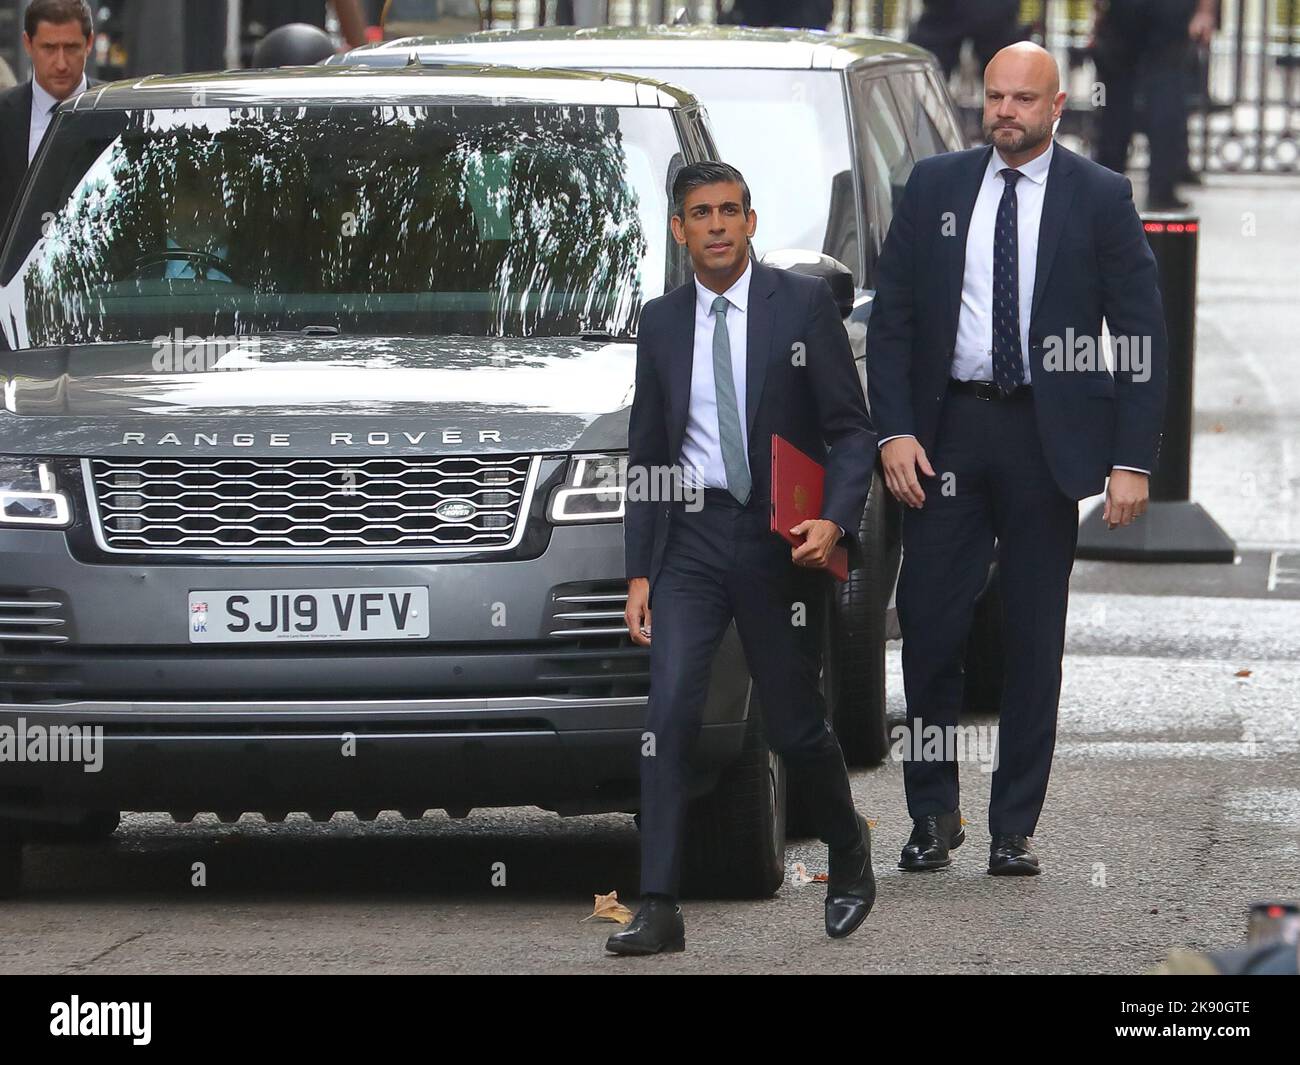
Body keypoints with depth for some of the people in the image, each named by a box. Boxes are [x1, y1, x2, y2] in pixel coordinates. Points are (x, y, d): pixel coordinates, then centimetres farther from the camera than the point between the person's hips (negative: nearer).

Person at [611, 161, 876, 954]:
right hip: (691, 538, 2)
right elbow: (646, 454, 12)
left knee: (795, 725, 5)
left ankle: (850, 850, 35)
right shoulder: (663, 322, 8)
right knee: (670, 714, -12)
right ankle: (660, 910, -15)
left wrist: (835, 521, -19)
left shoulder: (804, 304, -3)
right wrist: (639, 572, 7)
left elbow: (852, 429, -3)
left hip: (782, 537, -2)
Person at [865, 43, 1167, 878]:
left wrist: (1133, 460, -8)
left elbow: (1143, 336, 0)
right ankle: (934, 815, 11)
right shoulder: (935, 188, 7)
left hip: (1048, 436, -1)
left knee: (1035, 637, 2)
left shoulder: (1100, 198, 1)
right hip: (948, 430, 1)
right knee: (930, 622, -4)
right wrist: (894, 432, -4)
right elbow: (893, 317, 8)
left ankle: (1014, 829, 9)